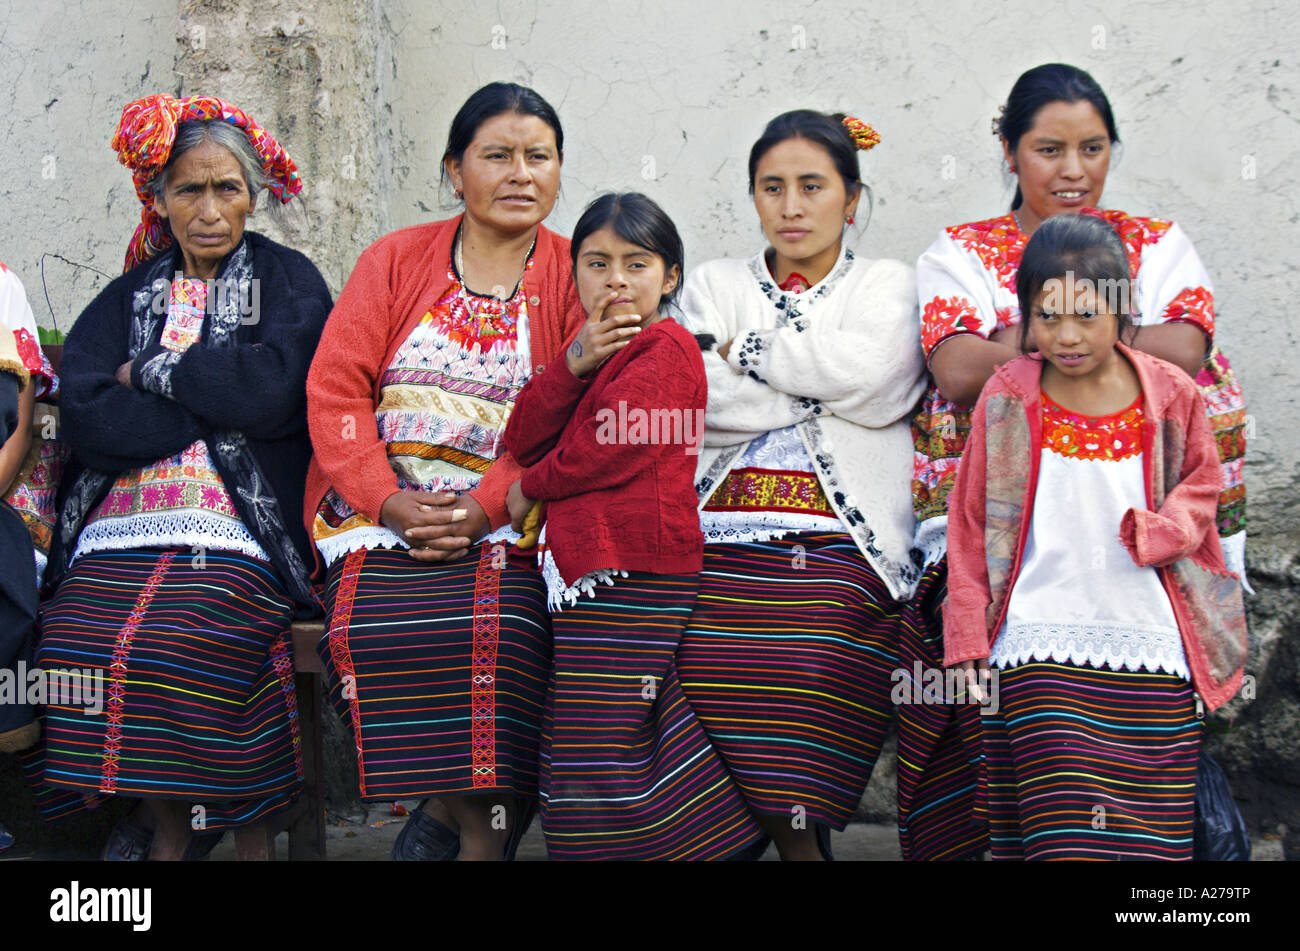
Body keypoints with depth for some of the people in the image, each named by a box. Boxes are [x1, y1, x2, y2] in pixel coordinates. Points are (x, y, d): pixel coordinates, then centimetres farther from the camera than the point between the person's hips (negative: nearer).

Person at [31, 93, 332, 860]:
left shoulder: (290, 281, 13)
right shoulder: (127, 297, 20)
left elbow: (277, 388, -8)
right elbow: (84, 417, 2)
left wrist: (154, 372, 3)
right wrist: (221, 400, -4)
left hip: (239, 537, -3)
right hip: (121, 530, 3)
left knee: (173, 646, -31)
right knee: (71, 644, -25)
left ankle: (167, 825, -6)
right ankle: (166, 819, -4)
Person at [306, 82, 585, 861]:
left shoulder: (575, 278, 8)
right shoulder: (397, 260, 13)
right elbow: (335, 386, 4)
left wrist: (479, 512, -17)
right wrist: (389, 501, -12)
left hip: (506, 519, -1)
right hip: (381, 509, 2)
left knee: (501, 624, -31)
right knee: (369, 624, -27)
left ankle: (454, 814, -11)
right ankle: (479, 818, -8)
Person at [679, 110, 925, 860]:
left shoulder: (888, 286, 15)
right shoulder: (716, 285, 20)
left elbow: (871, 373, -8)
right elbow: (698, 399, 1)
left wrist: (747, 349, 2)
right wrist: (820, 381, -1)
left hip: (841, 564, -1)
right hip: (722, 554, 2)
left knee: (797, 792, -12)